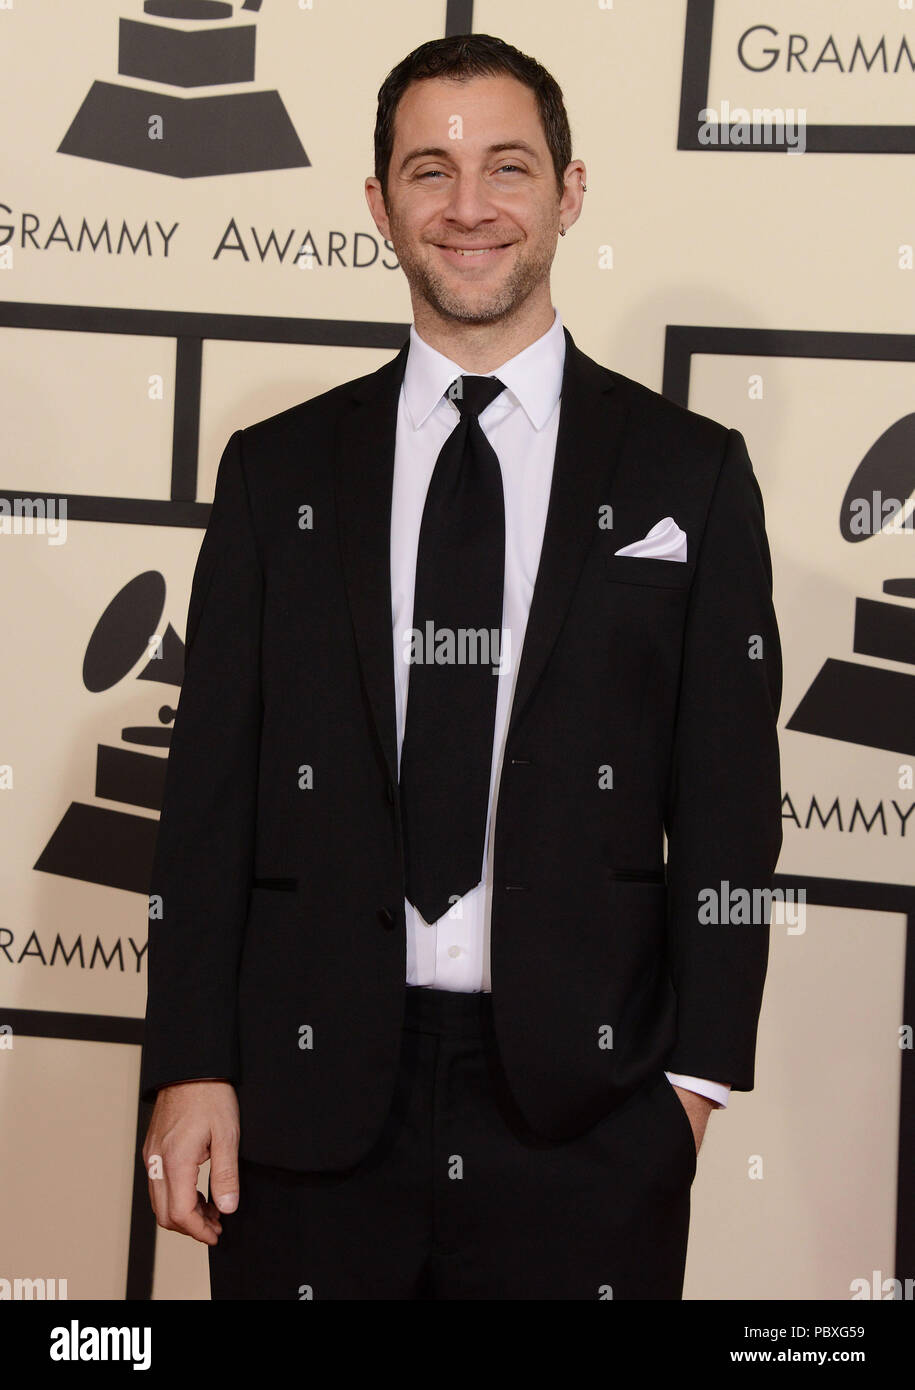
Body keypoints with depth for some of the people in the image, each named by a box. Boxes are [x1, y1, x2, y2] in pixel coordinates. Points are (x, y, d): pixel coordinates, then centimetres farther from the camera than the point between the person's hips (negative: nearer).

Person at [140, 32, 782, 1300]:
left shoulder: (691, 473, 4)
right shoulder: (277, 471, 8)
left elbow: (729, 803, 3)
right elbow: (212, 788, 5)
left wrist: (696, 1069, -3)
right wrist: (191, 1063, -1)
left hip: (586, 1114, -1)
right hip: (309, 1105, 1)